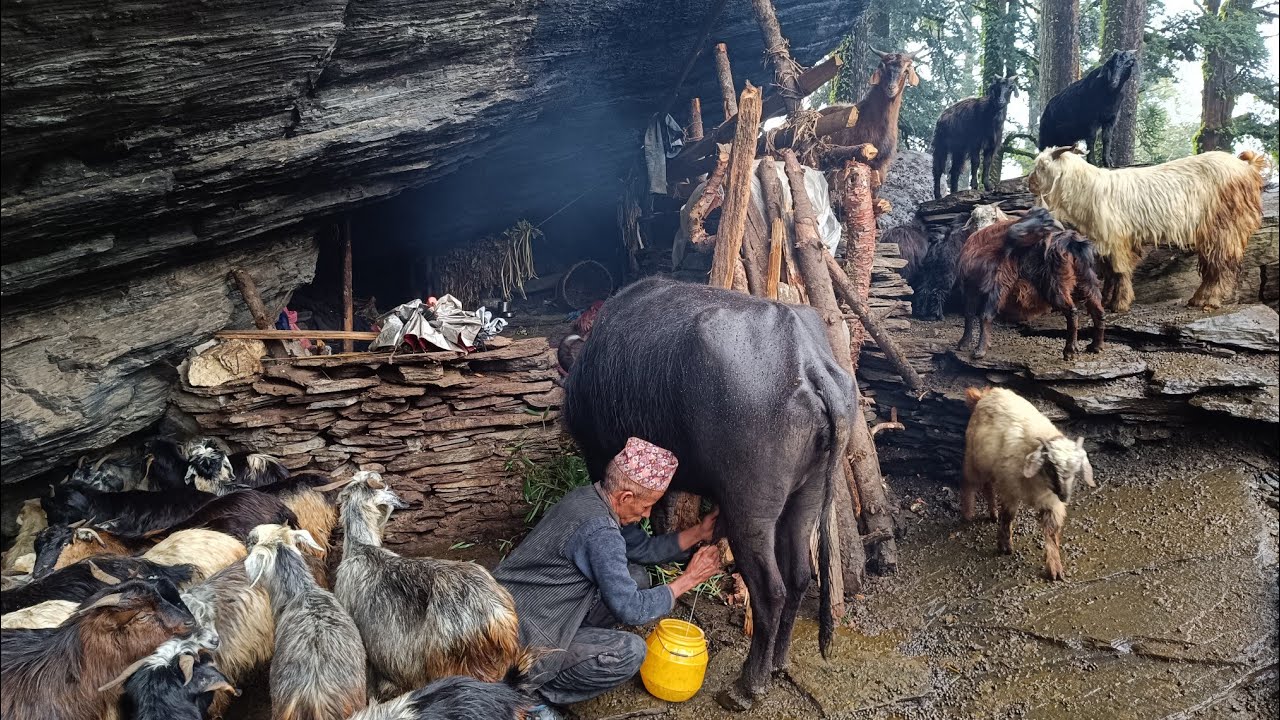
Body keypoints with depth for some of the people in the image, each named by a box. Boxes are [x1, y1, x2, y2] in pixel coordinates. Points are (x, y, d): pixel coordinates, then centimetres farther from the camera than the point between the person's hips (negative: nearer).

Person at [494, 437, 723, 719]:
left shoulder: (589, 497, 0)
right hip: (518, 647, -9)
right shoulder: (599, 530, -28)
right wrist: (689, 579, -9)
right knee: (630, 652, -15)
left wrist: (700, 532, 10)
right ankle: (531, 691, 0)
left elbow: (643, 548, 13)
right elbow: (631, 610, -19)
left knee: (635, 577, 6)